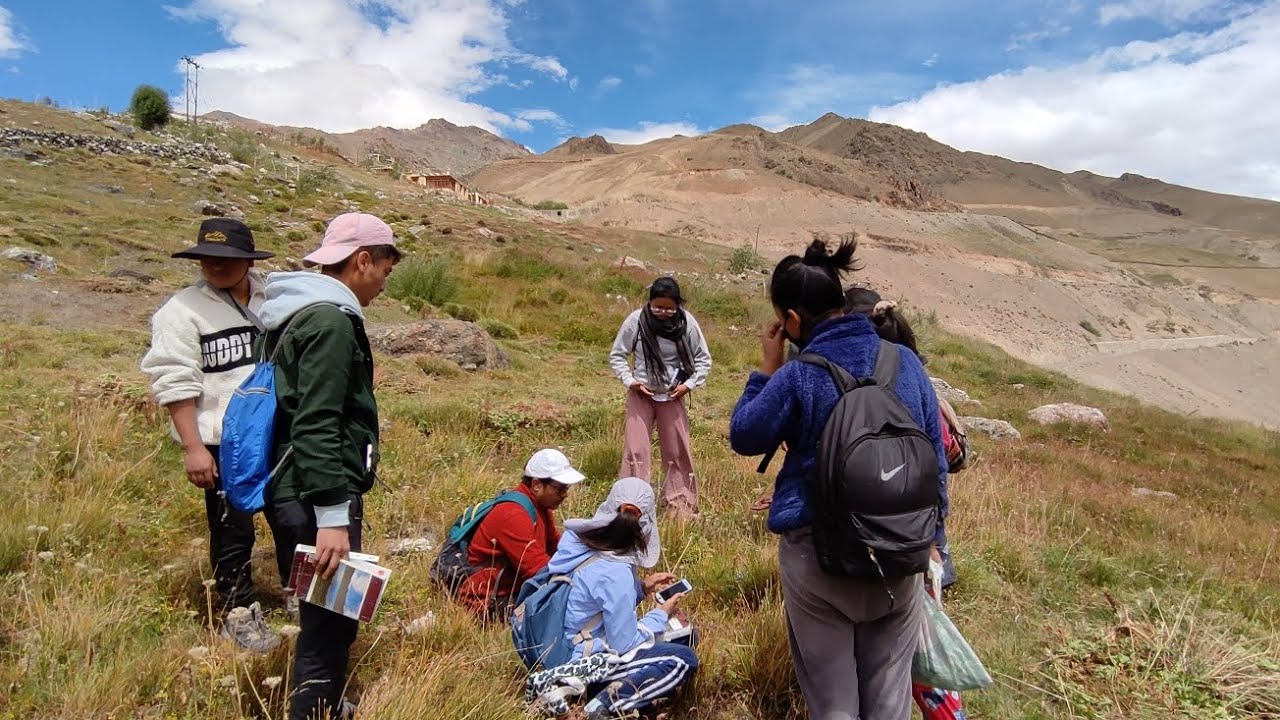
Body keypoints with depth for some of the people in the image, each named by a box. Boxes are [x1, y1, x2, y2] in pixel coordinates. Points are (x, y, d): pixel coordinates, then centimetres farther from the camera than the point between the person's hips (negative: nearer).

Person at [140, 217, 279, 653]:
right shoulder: (184, 310, -7)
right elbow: (175, 385, -10)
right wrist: (193, 449, -15)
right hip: (223, 443, -4)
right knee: (232, 531, 5)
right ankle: (238, 611, 25)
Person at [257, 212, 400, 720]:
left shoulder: (301, 311, 15)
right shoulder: (331, 320, -16)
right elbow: (316, 428, -23)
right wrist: (334, 516, -23)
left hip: (292, 491, 10)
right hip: (315, 499, -10)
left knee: (325, 618, 23)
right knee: (329, 625, -1)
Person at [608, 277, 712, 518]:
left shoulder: (687, 322, -13)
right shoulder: (636, 320, -15)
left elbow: (704, 359, -1)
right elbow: (617, 355, -2)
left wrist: (690, 384, -11)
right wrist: (630, 381, -13)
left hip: (672, 395, 1)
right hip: (641, 393, -1)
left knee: (678, 451, 10)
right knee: (635, 450, -3)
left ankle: (682, 506, 24)